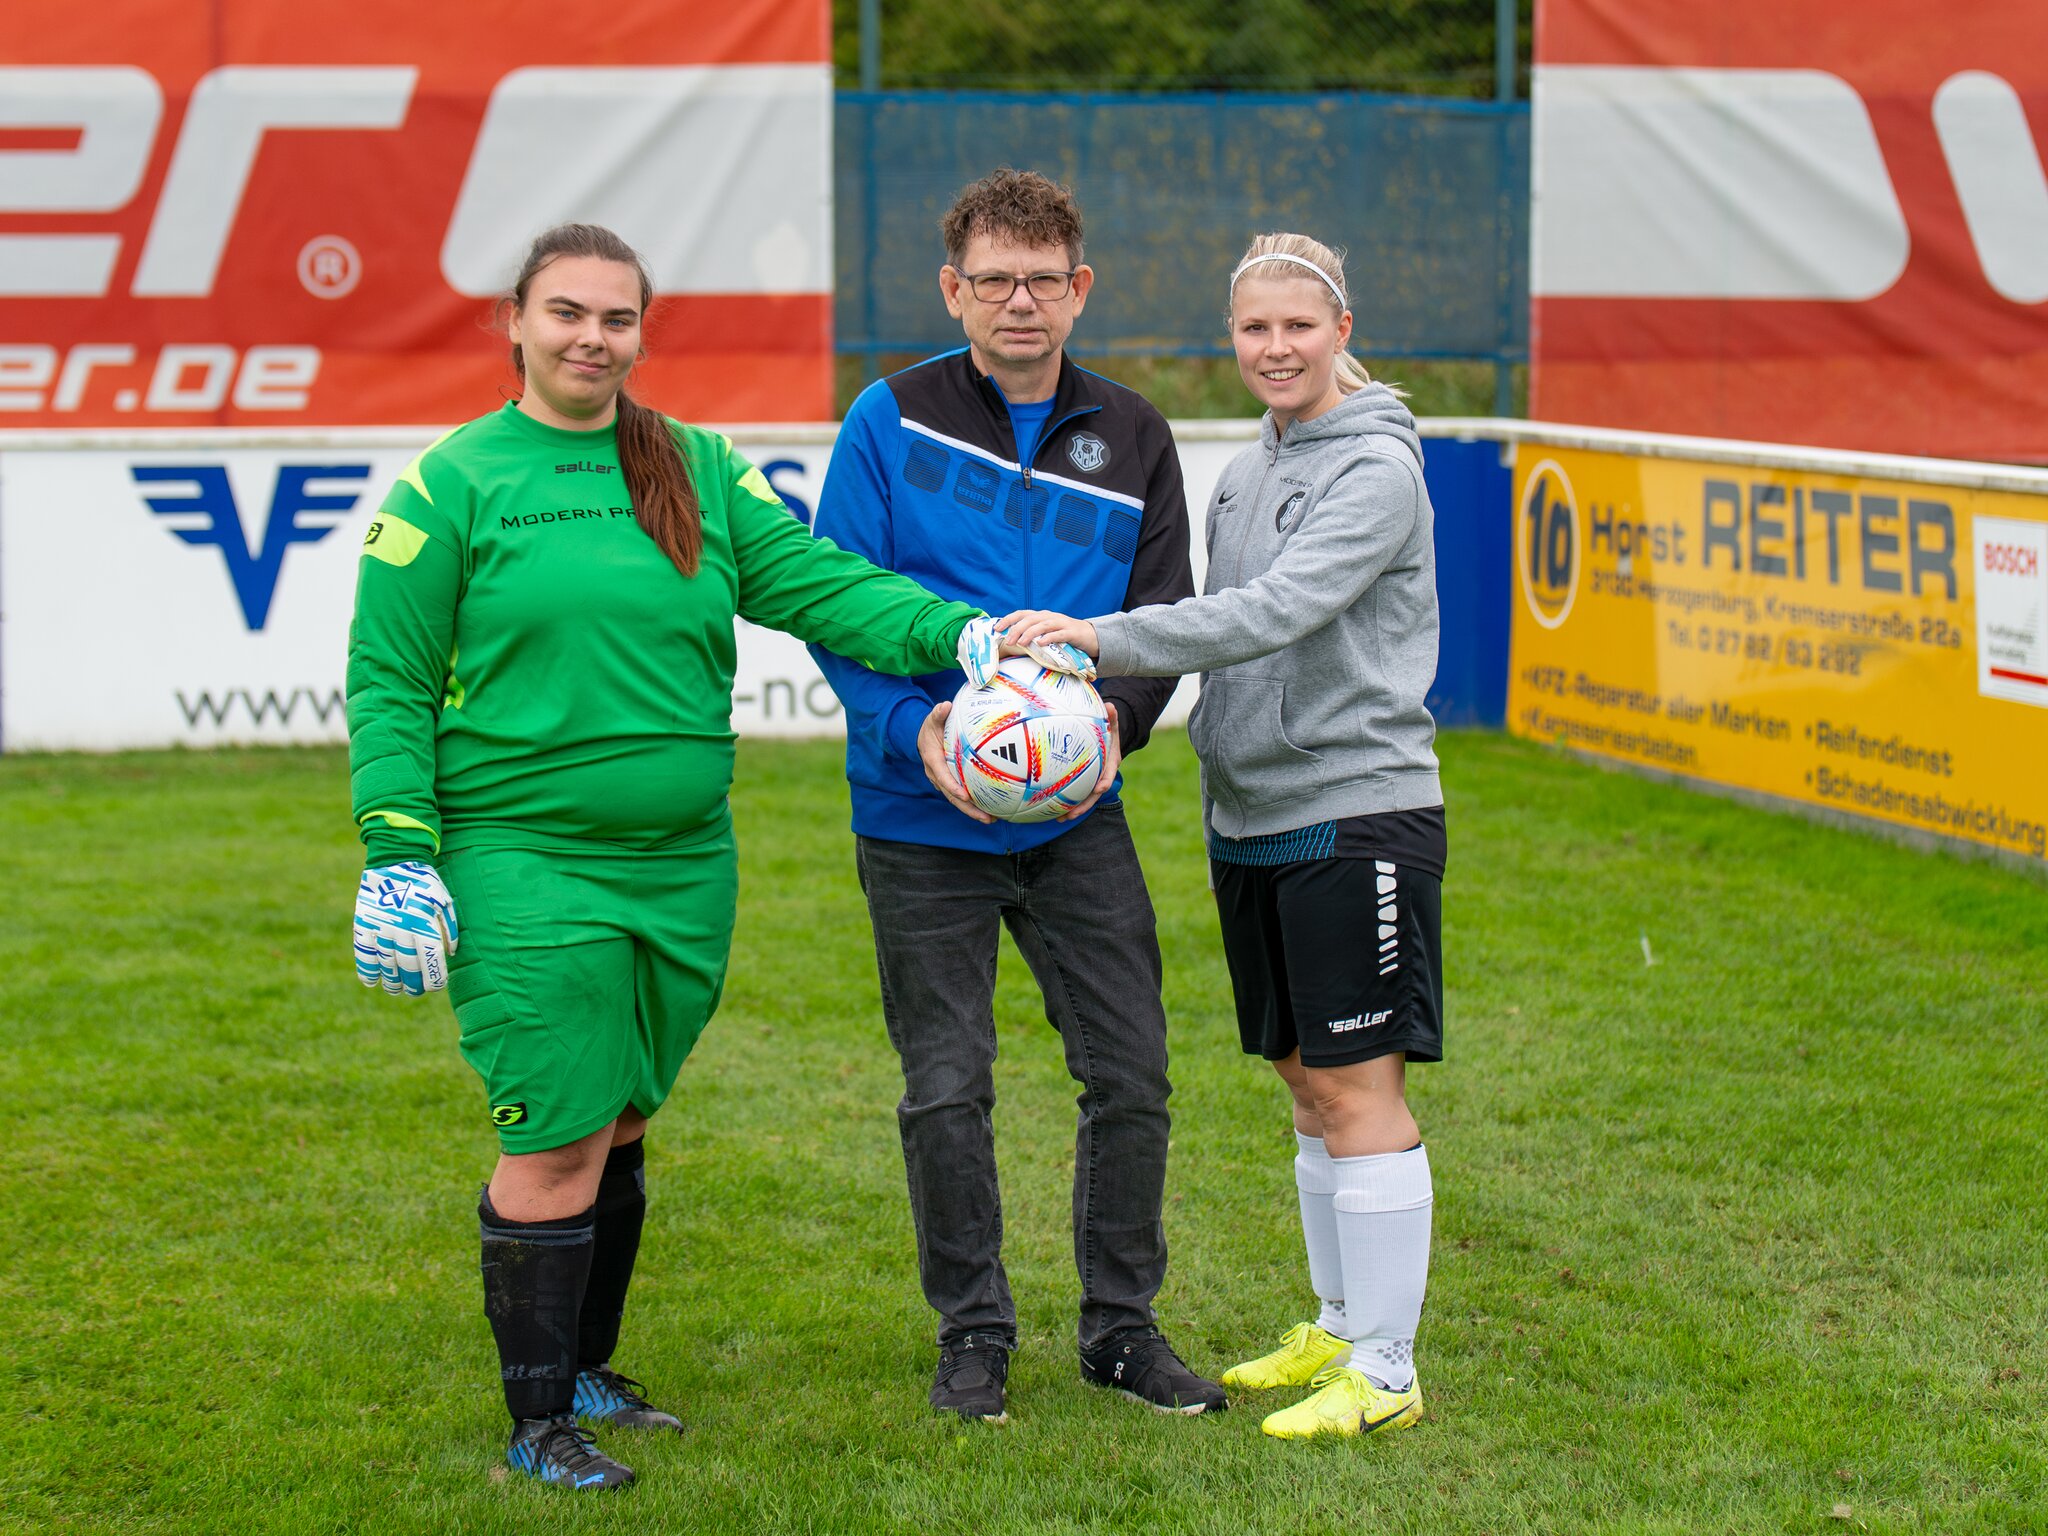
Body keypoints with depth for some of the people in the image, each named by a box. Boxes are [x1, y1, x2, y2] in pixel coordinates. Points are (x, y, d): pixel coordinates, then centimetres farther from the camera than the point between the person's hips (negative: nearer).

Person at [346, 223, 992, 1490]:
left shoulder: (701, 469, 10)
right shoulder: (453, 483, -3)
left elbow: (815, 581, 1)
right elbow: (388, 682, -3)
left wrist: (959, 633, -14)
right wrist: (399, 858, -10)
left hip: (683, 864, 5)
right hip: (526, 866, -5)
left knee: (619, 1127, 15)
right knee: (557, 1141, -6)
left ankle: (586, 1371, 31)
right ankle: (540, 1420, 7)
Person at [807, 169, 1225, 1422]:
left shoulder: (1130, 438, 5)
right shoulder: (892, 423, -4)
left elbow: (1165, 612, 6)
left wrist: (1116, 715, -14)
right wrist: (915, 724, -21)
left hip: (1075, 812, 3)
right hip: (924, 815, -3)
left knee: (1131, 1071, 4)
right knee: (948, 1087, 4)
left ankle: (1122, 1322, 21)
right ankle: (974, 1330, 20)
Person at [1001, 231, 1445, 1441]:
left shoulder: (1377, 468, -12)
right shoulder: (1250, 472, 14)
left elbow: (1277, 613, -25)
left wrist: (1101, 638, -30)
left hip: (1359, 810, -8)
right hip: (1252, 817, 8)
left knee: (1359, 1083, -6)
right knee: (1306, 1074, 14)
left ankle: (1385, 1374, -2)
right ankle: (1340, 1327, 26)